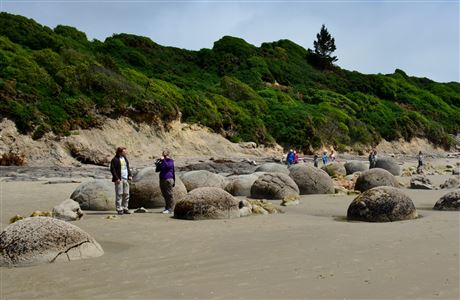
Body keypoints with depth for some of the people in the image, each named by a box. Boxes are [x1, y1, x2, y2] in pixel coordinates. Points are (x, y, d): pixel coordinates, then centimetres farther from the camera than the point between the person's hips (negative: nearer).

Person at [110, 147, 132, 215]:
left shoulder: (125, 158, 17)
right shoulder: (115, 159, -7)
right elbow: (112, 169, -11)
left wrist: (130, 175, 10)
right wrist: (116, 178, -17)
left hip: (125, 179, 7)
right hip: (119, 179, -7)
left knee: (126, 194, 7)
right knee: (119, 194, -5)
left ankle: (125, 208, 15)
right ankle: (119, 209, -1)